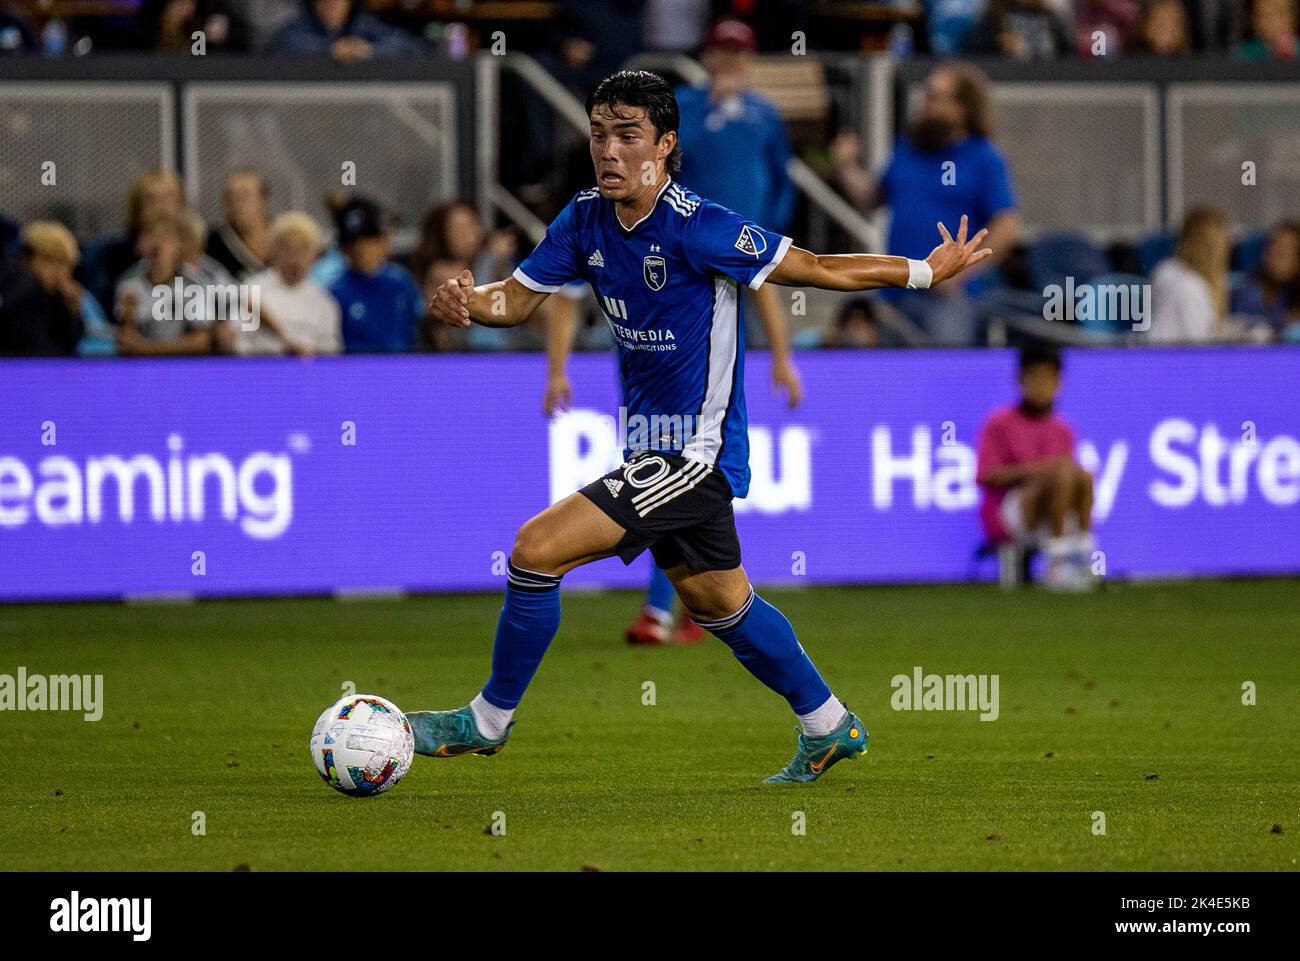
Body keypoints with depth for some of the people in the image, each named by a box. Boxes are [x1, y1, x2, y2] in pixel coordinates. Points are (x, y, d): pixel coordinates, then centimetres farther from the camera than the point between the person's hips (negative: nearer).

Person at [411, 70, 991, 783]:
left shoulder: (696, 228, -22)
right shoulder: (585, 221, 0)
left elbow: (816, 268, -14)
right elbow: (518, 296, 6)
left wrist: (927, 272, -9)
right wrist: (466, 301, -17)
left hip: (696, 452, -9)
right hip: (654, 449, 9)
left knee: (537, 551, -15)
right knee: (719, 604, 22)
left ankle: (487, 721, 1)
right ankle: (829, 727, 39)